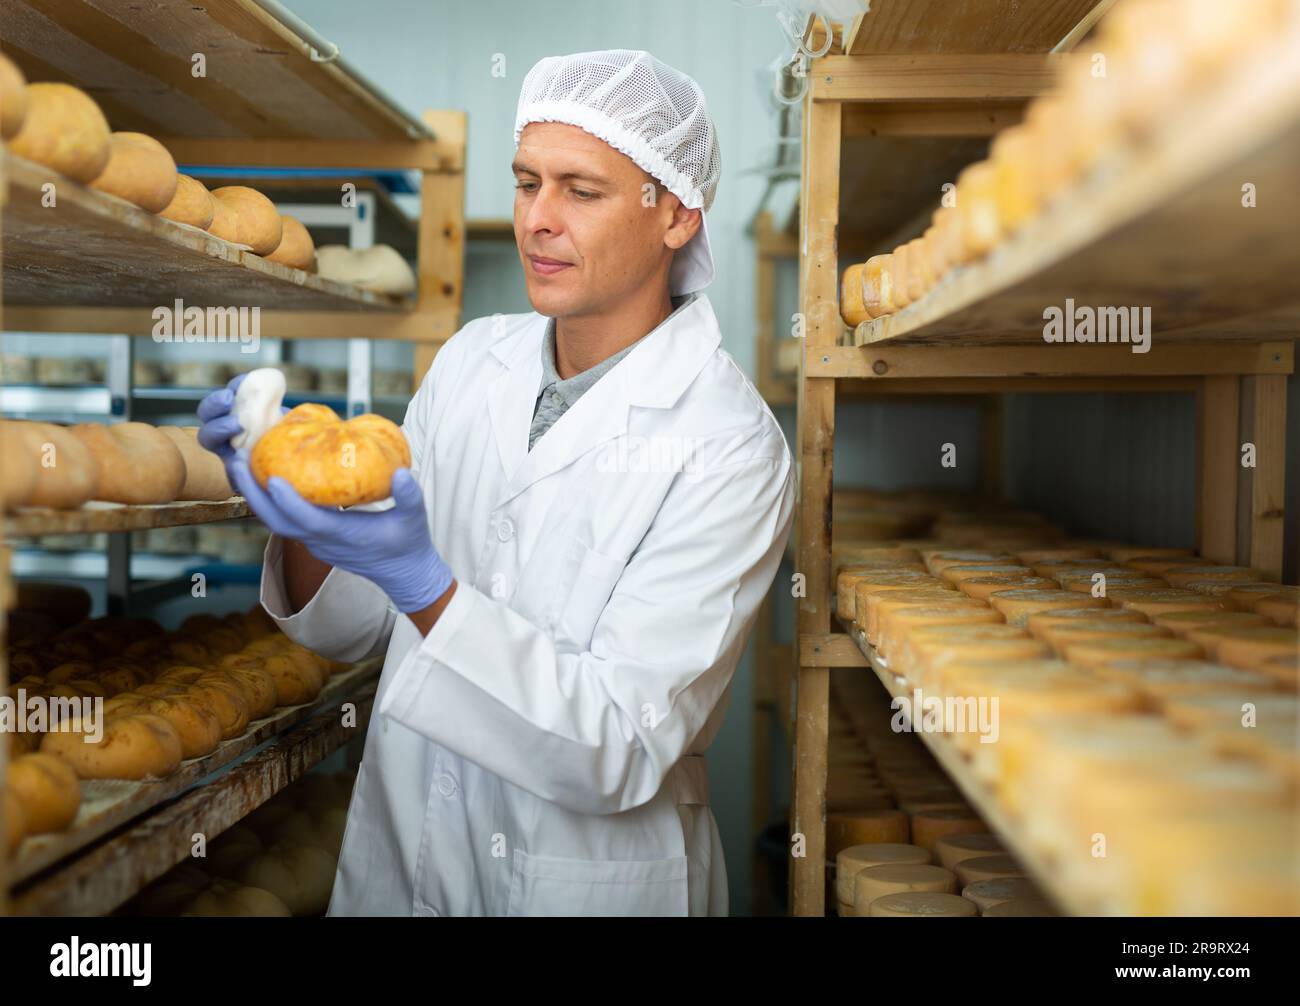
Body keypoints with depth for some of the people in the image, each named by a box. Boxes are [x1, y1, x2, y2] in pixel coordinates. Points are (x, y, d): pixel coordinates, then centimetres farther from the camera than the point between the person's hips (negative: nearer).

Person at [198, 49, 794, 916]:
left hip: (587, 878, -4)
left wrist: (420, 581, -33)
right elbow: (361, 630, 3)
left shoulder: (730, 449, -20)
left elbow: (623, 755, -24)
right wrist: (305, 529, -17)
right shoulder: (473, 358, -3)